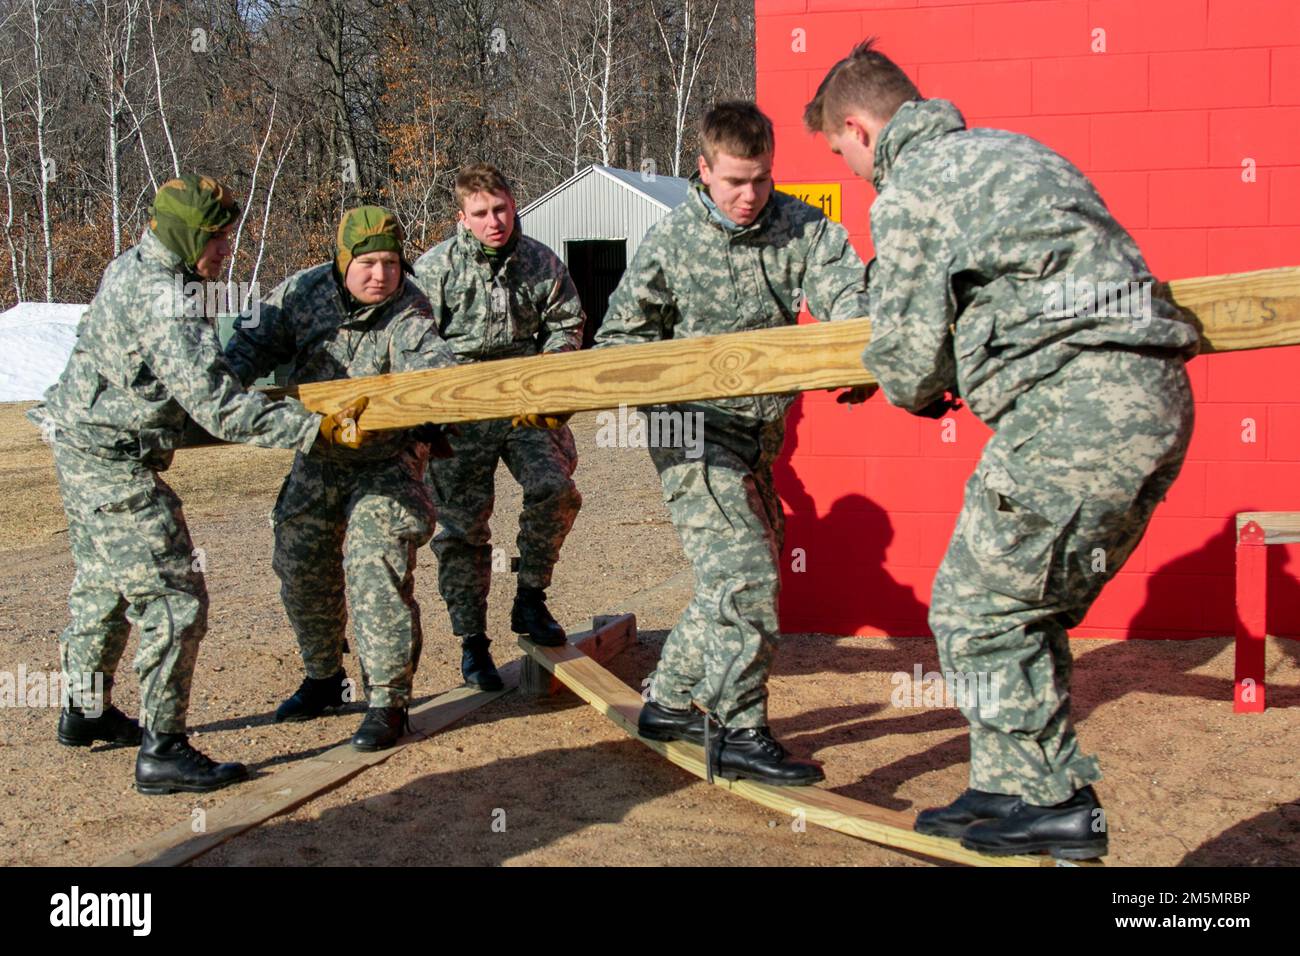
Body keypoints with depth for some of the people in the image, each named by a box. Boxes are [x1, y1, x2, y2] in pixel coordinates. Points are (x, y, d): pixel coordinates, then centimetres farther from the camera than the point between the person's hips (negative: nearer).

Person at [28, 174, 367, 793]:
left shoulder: (132, 266, 6)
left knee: (102, 585, 24)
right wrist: (317, 430, -30)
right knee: (173, 598, -7)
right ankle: (162, 752, -2)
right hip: (115, 467, -11)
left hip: (80, 450, 11)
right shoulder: (166, 302, -25)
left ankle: (85, 712, 40)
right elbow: (220, 409, -29)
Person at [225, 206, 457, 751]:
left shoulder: (407, 313, -20)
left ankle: (387, 701, -6)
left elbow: (426, 356, -38)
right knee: (300, 566, 13)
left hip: (386, 464, -5)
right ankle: (324, 679, 34)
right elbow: (257, 343, -2)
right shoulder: (302, 293, -7)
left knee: (376, 568, -16)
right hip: (317, 460, 6)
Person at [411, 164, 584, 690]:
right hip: (460, 413, -1)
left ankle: (530, 599, 2)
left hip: (526, 404, 1)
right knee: (460, 527, 1)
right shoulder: (434, 268, -3)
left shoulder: (541, 263, 3)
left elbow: (566, 325, 13)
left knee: (555, 489, -20)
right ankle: (471, 641, 14)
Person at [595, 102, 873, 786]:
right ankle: (738, 735, -9)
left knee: (742, 574, 13)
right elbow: (623, 335, 4)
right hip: (694, 432, -6)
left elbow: (846, 290, -14)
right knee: (744, 575, -15)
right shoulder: (671, 241, -6)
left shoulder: (800, 227, 1)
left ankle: (668, 703, 28)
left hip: (758, 433, 6)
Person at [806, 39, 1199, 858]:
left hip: (1076, 402, -9)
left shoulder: (909, 191, -3)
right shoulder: (1005, 148, 24)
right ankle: (1013, 786, 23)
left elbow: (908, 354, -3)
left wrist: (924, 396, 20)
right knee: (1027, 606, 17)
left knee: (977, 607, 1)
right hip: (1153, 392, 9)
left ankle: (1053, 802, 7)